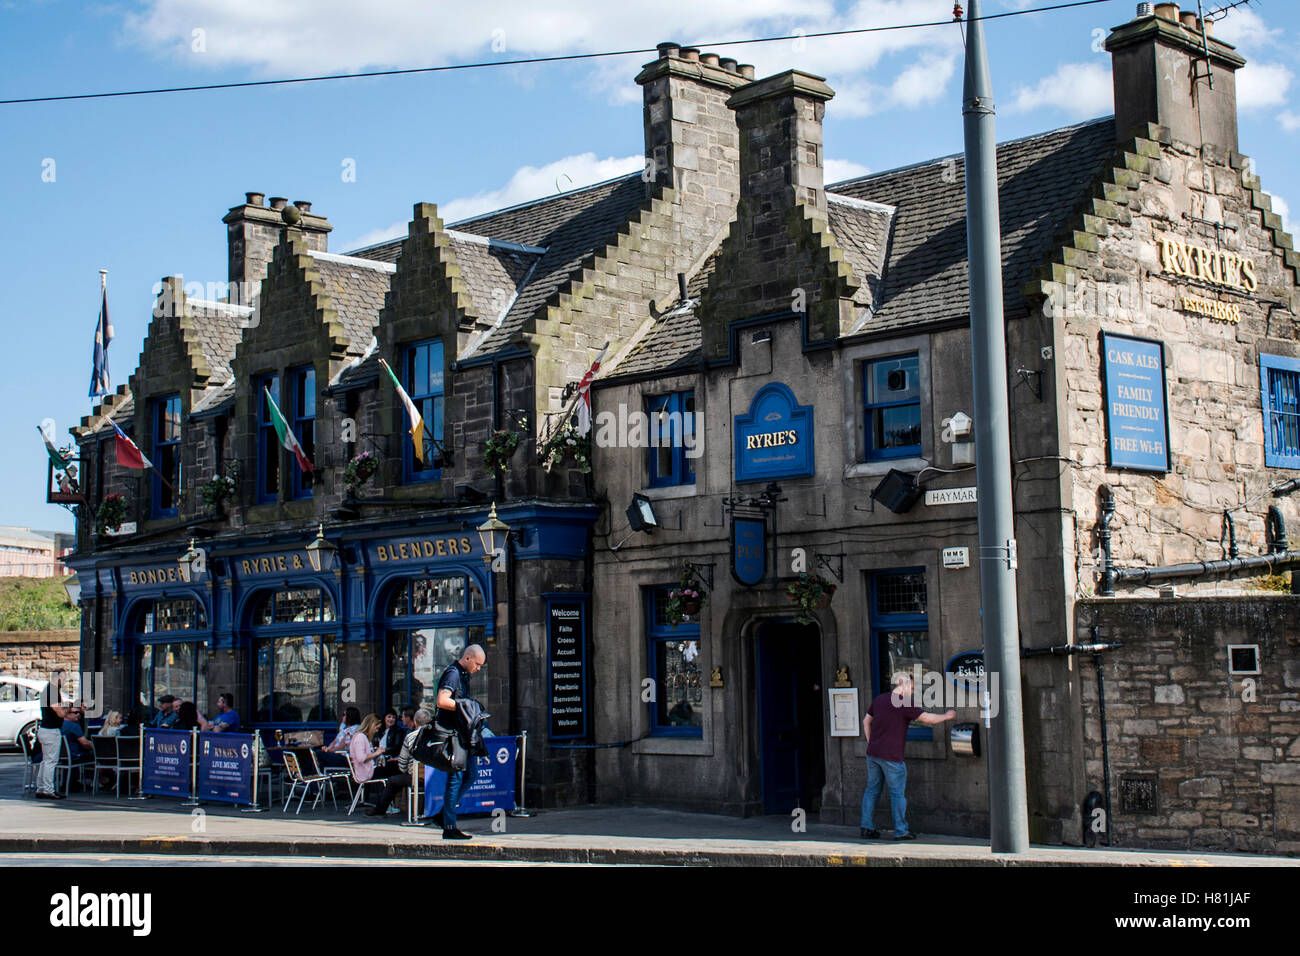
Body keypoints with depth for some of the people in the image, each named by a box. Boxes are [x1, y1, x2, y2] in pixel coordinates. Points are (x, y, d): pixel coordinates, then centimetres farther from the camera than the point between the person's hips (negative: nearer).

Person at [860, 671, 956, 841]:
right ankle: (901, 831, 7)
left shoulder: (879, 699, 11)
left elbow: (866, 721, 19)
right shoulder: (905, 704, -11)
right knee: (897, 792, 3)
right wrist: (947, 716, 4)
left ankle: (866, 828, 12)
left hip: (873, 752, 7)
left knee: (872, 790, 13)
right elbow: (927, 718, -11)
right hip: (891, 756, -7)